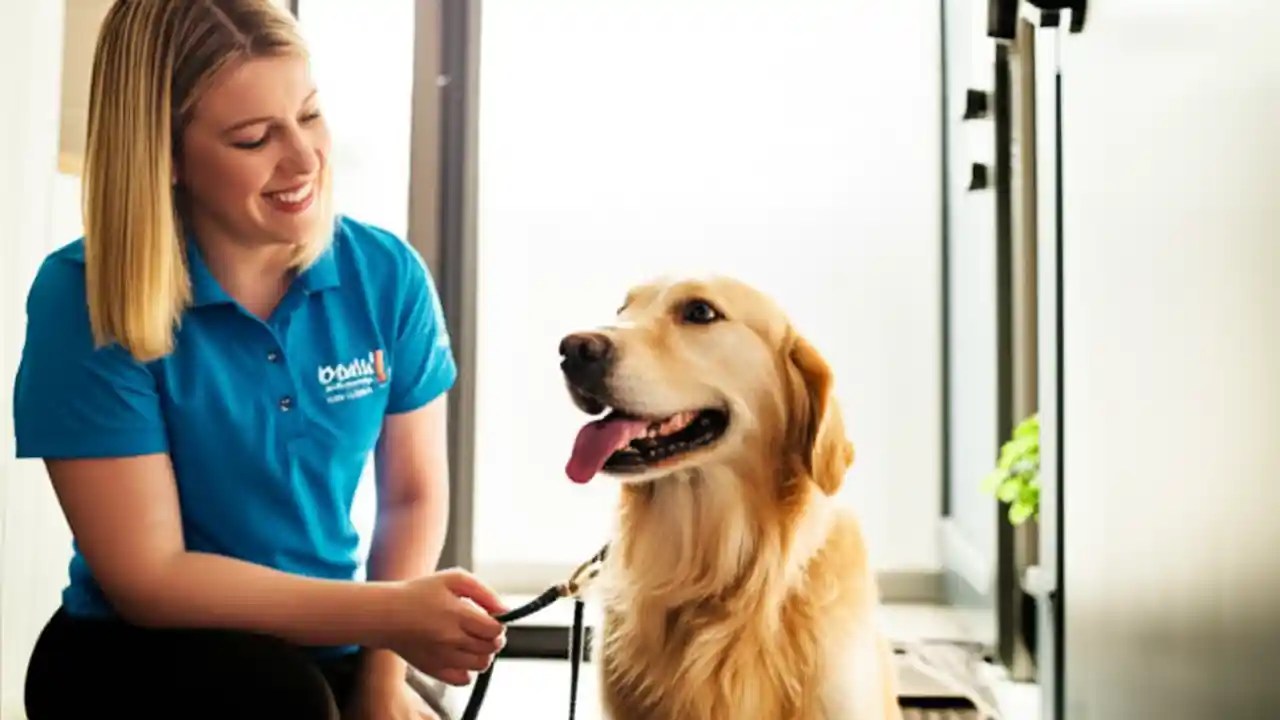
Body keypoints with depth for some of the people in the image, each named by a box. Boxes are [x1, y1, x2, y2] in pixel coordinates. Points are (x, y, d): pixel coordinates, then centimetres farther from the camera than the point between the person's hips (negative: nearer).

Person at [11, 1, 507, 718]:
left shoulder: (388, 274, -7)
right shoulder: (85, 297, -17)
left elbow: (414, 493, 3)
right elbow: (147, 577, -18)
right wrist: (388, 612, -25)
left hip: (327, 646, 4)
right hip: (136, 654, -3)